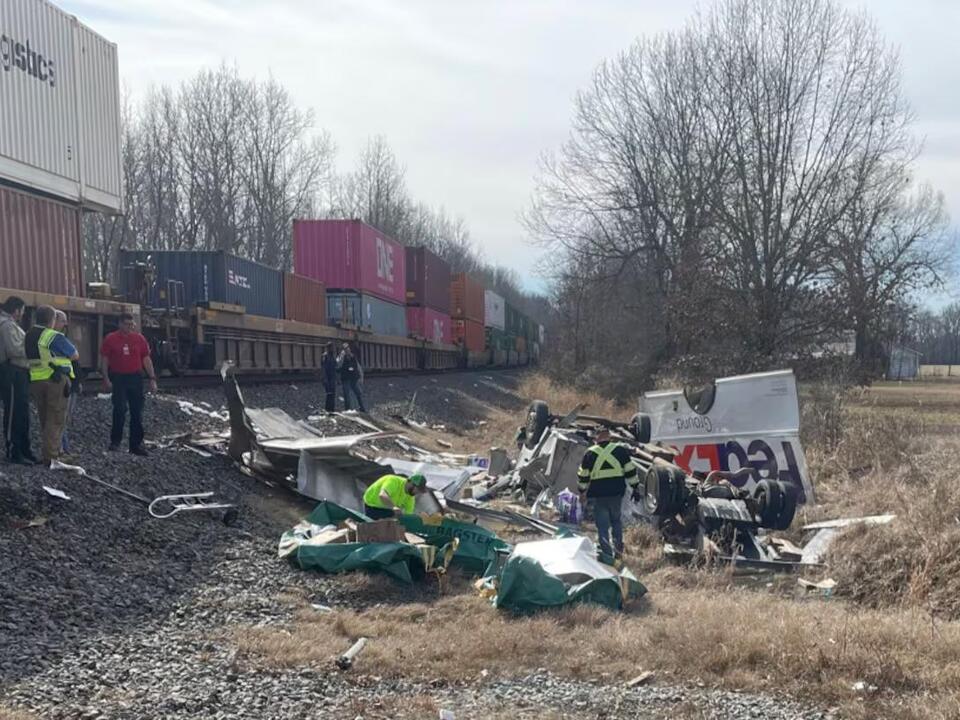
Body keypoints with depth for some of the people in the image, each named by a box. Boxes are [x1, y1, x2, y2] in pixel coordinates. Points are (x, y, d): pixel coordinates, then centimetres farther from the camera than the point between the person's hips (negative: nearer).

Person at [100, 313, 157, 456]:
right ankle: (115, 442, 2)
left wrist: (152, 379, 3)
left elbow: (146, 359, 8)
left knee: (137, 412, 5)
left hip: (136, 378, 3)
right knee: (120, 410, -10)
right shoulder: (110, 339, 0)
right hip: (118, 378, -3)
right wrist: (106, 379, -8)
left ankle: (136, 444, 13)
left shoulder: (139, 339, 6)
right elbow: (104, 360, 1)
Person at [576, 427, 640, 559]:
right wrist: (636, 488, 8)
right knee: (616, 520, 20)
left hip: (598, 495, -1)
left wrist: (582, 491, 16)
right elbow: (630, 471, 1)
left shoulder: (590, 453, -1)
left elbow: (583, 475, 4)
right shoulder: (620, 450, 0)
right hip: (616, 493, 1)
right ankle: (618, 548, 13)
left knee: (602, 525, 5)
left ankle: (607, 553, 3)